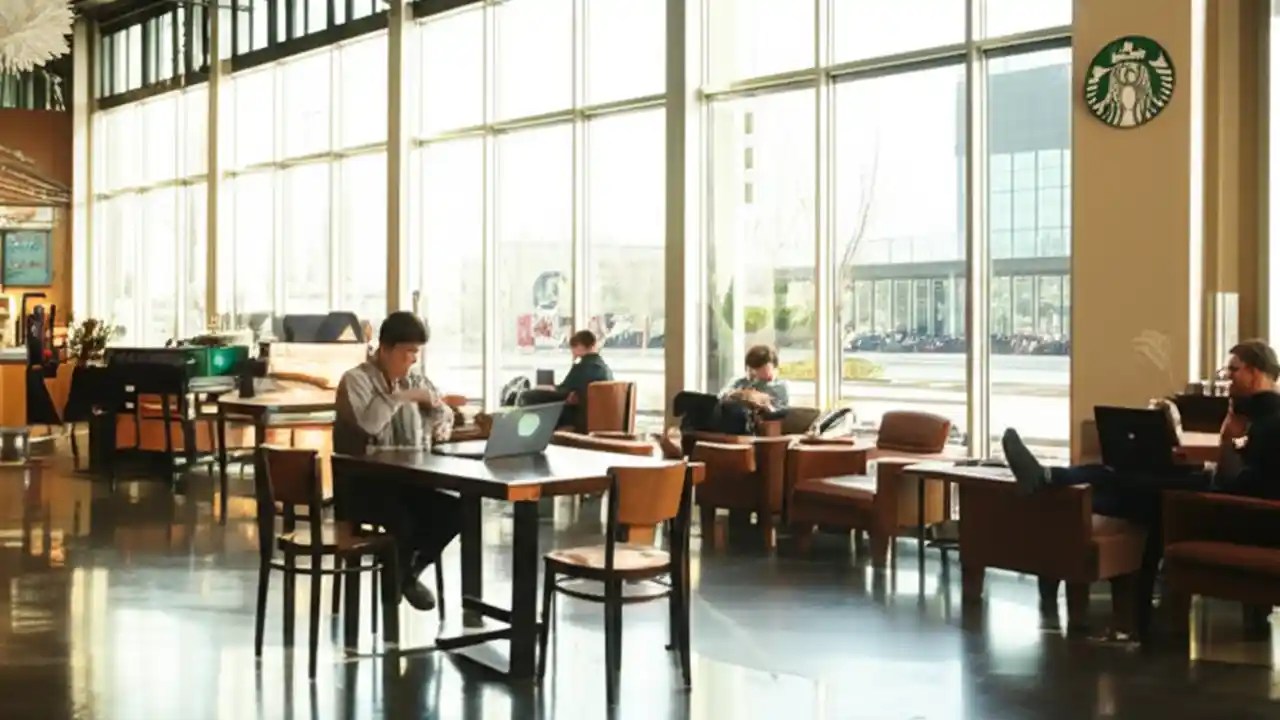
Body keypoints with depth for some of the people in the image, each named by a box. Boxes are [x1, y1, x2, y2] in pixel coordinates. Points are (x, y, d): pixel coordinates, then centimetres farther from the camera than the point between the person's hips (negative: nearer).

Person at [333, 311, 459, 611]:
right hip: (363, 485, -6)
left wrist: (442, 426, -1)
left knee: (454, 512, -20)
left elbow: (444, 415, 22)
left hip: (408, 482, 6)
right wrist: (402, 397, -20)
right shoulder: (356, 380, -9)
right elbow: (367, 423, -28)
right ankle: (397, 575, 2)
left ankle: (408, 571, 6)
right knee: (404, 520, -34)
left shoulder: (415, 380, 12)